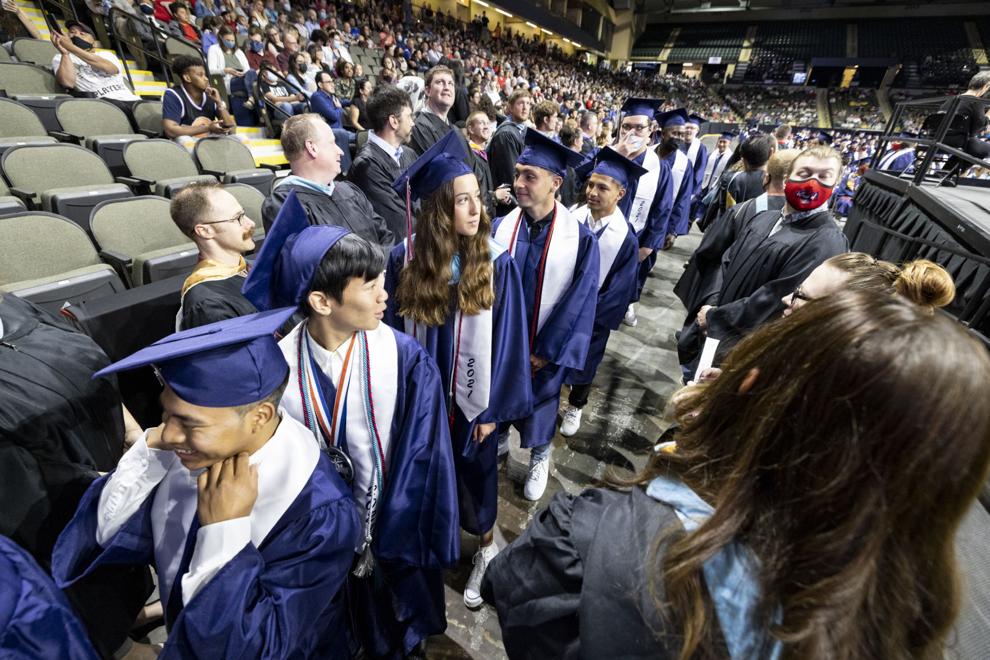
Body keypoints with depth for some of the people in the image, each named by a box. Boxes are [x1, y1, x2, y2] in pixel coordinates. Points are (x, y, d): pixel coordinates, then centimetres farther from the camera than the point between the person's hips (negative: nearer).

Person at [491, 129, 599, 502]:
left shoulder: (580, 239, -15)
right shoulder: (499, 228, -10)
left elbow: (579, 303, -12)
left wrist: (545, 352, -12)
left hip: (544, 350, -2)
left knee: (539, 402, 19)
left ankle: (539, 457, 48)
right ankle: (500, 437, 53)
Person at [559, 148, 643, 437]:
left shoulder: (625, 238, -18)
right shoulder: (572, 216, -13)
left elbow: (619, 291, -12)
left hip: (590, 316, -2)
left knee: (582, 362, 18)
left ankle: (575, 406, 45)